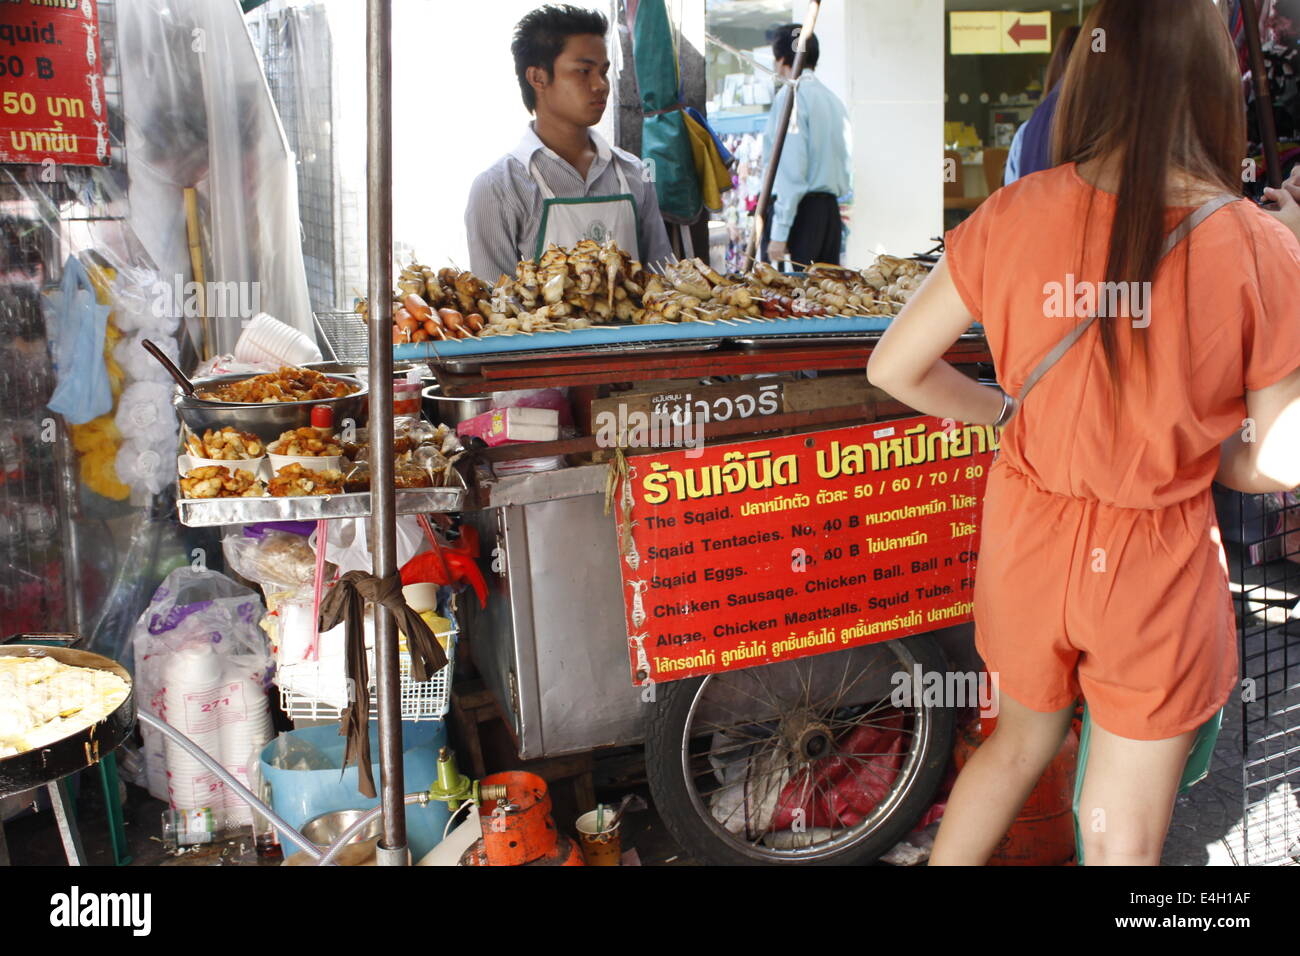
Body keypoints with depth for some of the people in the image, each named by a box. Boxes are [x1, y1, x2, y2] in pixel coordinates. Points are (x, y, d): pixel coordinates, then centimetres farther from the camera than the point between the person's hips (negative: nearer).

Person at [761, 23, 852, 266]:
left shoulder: (791, 95, -9)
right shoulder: (833, 99, 16)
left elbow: (791, 171, -17)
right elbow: (846, 168, 18)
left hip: (799, 209, -8)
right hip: (830, 209, 8)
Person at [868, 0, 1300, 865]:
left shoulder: (1013, 217, -12)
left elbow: (894, 367, -4)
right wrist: (1181, 456, 9)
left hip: (1029, 537, 3)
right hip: (1157, 566, -2)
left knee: (1023, 740, 32)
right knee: (1123, 840, 17)